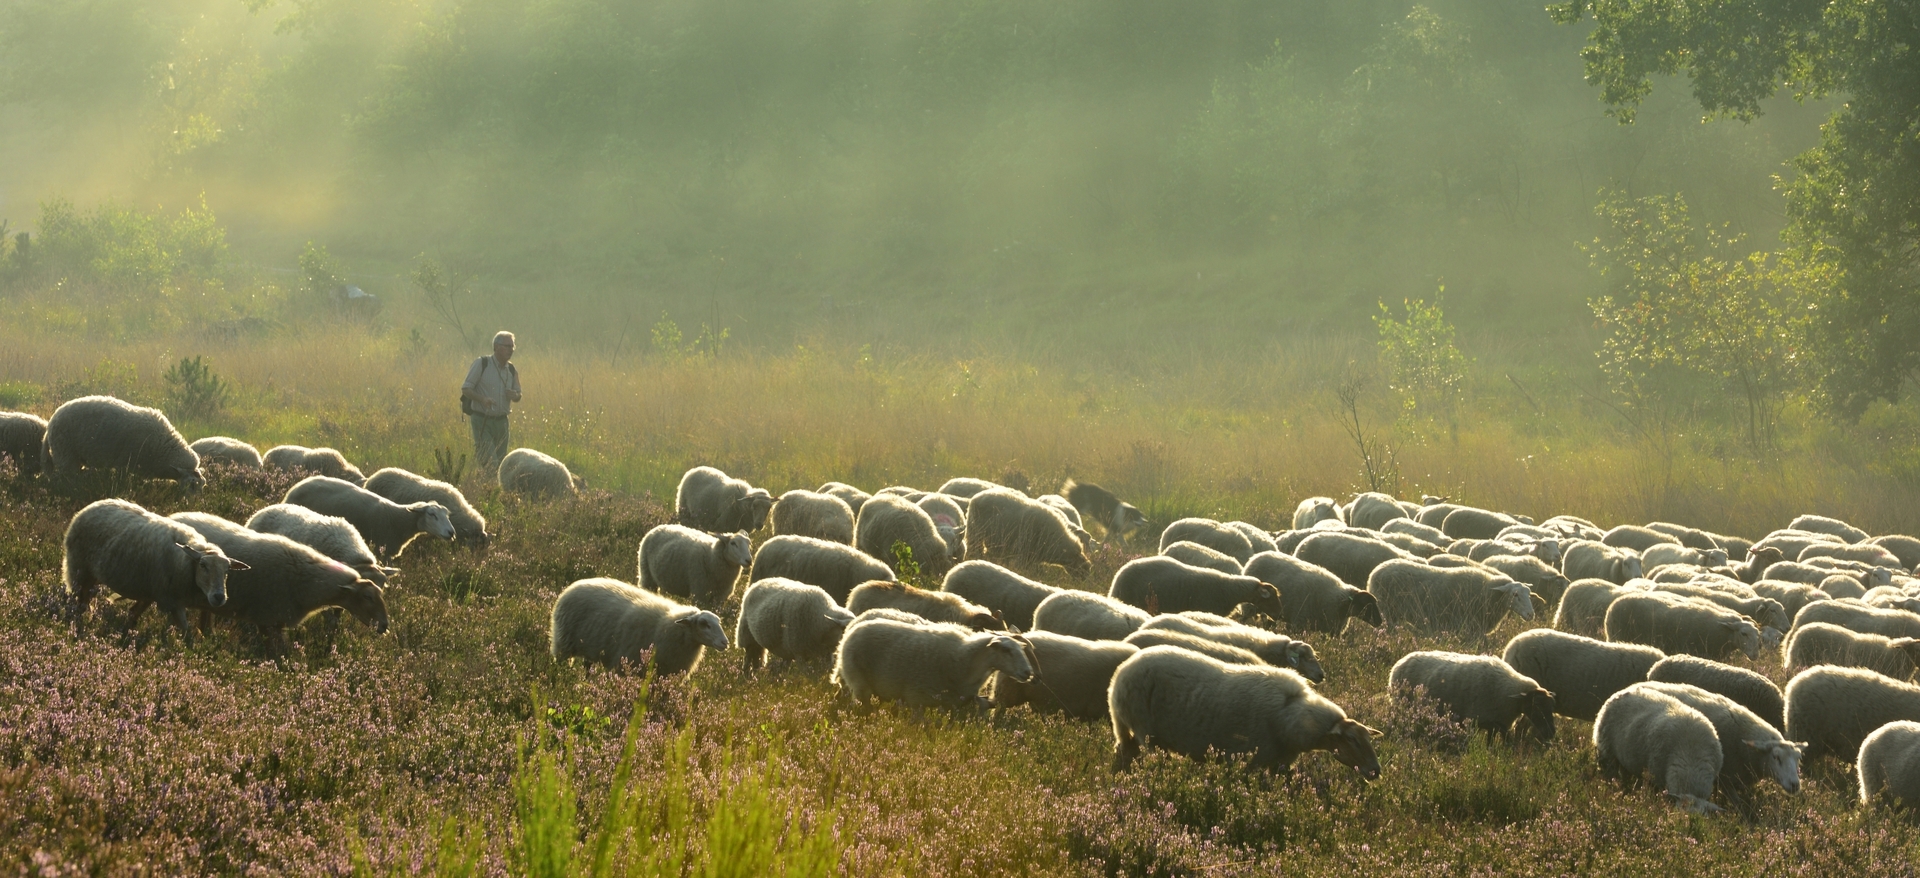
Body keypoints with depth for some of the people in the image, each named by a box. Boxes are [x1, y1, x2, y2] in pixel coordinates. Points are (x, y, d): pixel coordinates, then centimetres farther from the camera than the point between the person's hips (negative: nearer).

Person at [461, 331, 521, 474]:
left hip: (501, 421, 5)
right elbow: (465, 388, -7)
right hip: (482, 420, -5)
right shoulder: (481, 364, -7)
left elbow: (518, 396, 19)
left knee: (501, 461, 6)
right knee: (489, 462, -17)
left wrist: (515, 395, -7)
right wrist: (482, 399, -25)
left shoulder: (512, 370, 8)